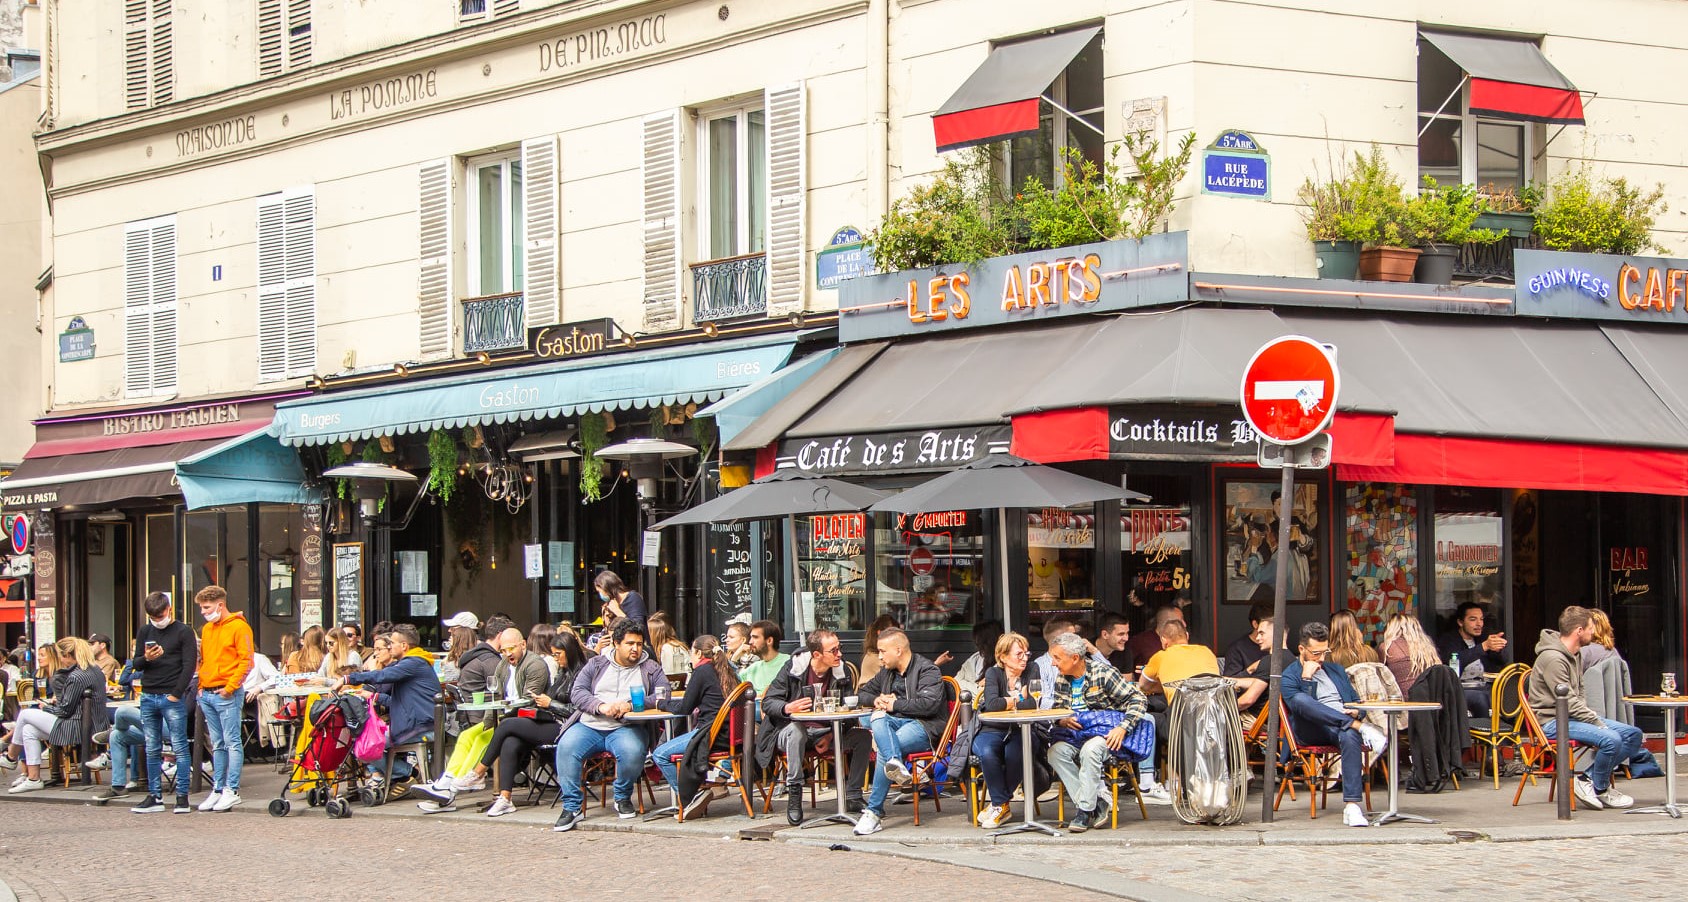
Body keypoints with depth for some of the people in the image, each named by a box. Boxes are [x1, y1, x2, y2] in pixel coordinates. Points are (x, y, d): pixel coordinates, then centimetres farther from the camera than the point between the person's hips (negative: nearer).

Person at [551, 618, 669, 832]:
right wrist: (601, 706, -14)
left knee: (632, 751, -35)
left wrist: (631, 705, -16)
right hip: (589, 726, 1)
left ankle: (622, 797, -6)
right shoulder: (596, 664, 16)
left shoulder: (651, 669, 14)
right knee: (566, 747, -28)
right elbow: (577, 692, 4)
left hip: (625, 728, -1)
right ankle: (571, 807, -21)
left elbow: (662, 697, -2)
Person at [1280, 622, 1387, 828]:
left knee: (1350, 736, -38)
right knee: (1301, 700, -37)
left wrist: (1356, 712, 5)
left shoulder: (1337, 670, 29)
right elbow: (1297, 703, -7)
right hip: (1311, 731, -3)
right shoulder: (1289, 675, 12)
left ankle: (1352, 806, -46)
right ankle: (1360, 727, -38)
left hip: (1342, 726, 3)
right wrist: (1306, 678, -8)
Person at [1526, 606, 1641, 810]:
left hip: (1573, 717, 10)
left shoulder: (1574, 655, 14)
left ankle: (1588, 779, -3)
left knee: (1633, 735, -1)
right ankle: (1600, 791, -6)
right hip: (1553, 722, -10)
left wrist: (1597, 720, 1)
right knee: (1611, 739, -29)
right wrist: (1599, 724, -18)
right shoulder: (1552, 659, -19)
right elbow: (1569, 703, -22)